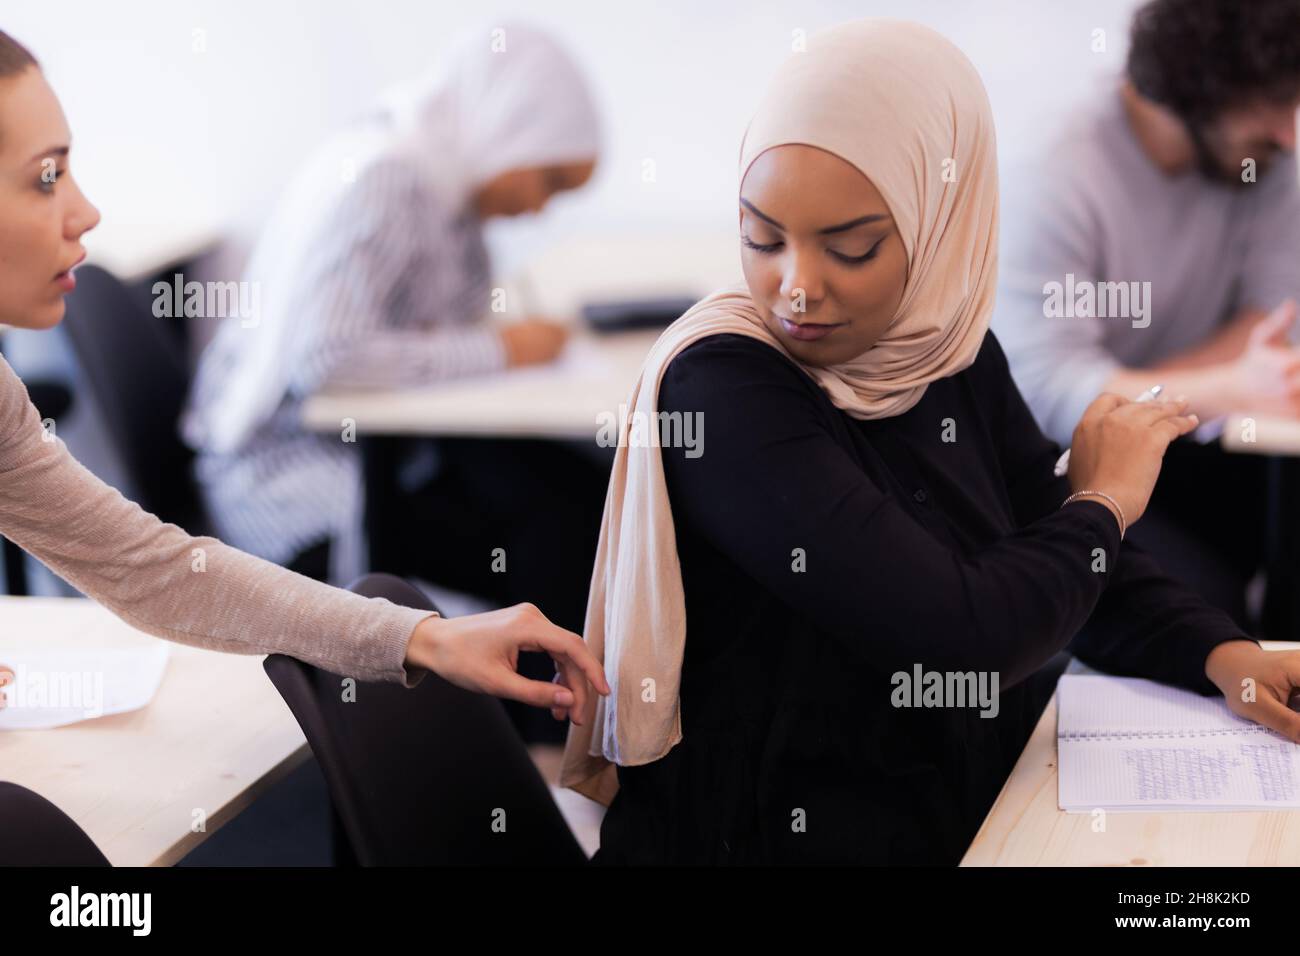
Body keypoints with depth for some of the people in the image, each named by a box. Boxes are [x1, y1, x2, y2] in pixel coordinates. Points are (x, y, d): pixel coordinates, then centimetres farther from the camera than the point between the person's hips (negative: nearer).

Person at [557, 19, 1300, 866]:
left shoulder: (948, 352, 1)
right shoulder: (720, 390, -20)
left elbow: (1067, 571, 8)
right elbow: (964, 639, -24)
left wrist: (1224, 656, -10)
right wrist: (1103, 499, -7)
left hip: (987, 807, 7)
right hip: (787, 834, -7)